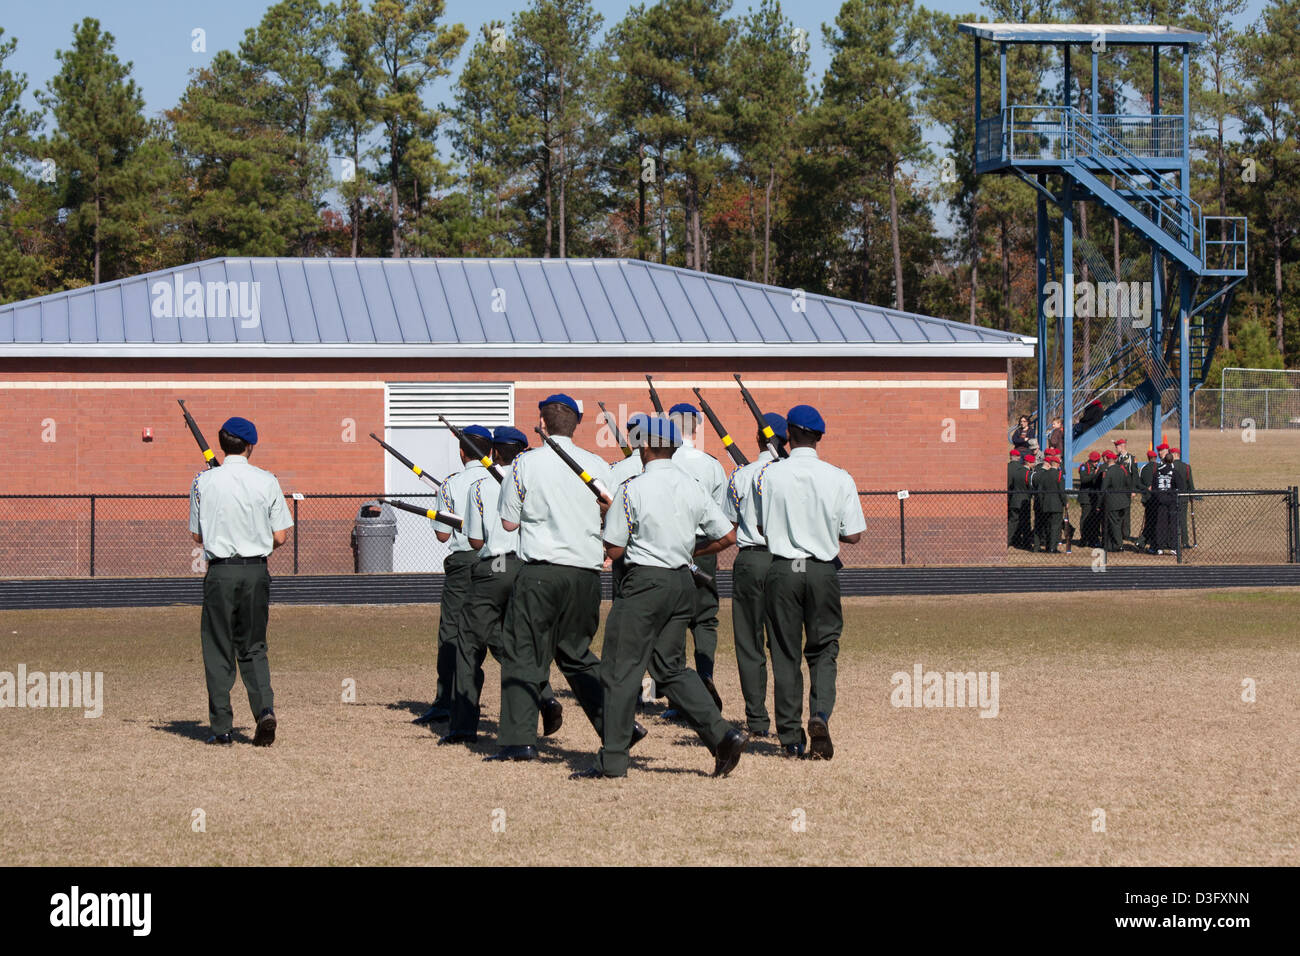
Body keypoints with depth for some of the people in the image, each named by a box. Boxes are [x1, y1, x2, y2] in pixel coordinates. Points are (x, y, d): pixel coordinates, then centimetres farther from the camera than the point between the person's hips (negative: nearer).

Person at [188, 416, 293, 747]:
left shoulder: (204, 482, -4)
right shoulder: (266, 481, -2)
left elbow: (196, 536, 4)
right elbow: (281, 537, -1)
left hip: (220, 573, -1)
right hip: (257, 571, 1)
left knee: (218, 651, 6)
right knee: (254, 648, 13)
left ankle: (221, 728, 5)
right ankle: (265, 709, -7)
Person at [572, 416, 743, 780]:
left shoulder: (632, 489, -11)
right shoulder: (693, 488, 5)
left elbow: (615, 549, -8)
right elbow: (728, 536, 6)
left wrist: (610, 517, 10)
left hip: (645, 583, -6)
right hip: (683, 582, 6)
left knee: (621, 668, 1)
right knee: (671, 666, 15)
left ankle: (613, 760, 1)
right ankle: (723, 735, 2)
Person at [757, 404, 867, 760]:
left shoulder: (769, 475, -5)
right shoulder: (839, 478, -4)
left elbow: (761, 526, 2)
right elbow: (854, 535, -3)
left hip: (781, 570, 0)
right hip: (823, 571, 0)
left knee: (785, 653, 8)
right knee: (823, 649, 11)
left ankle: (791, 738, 9)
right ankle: (820, 713, -14)